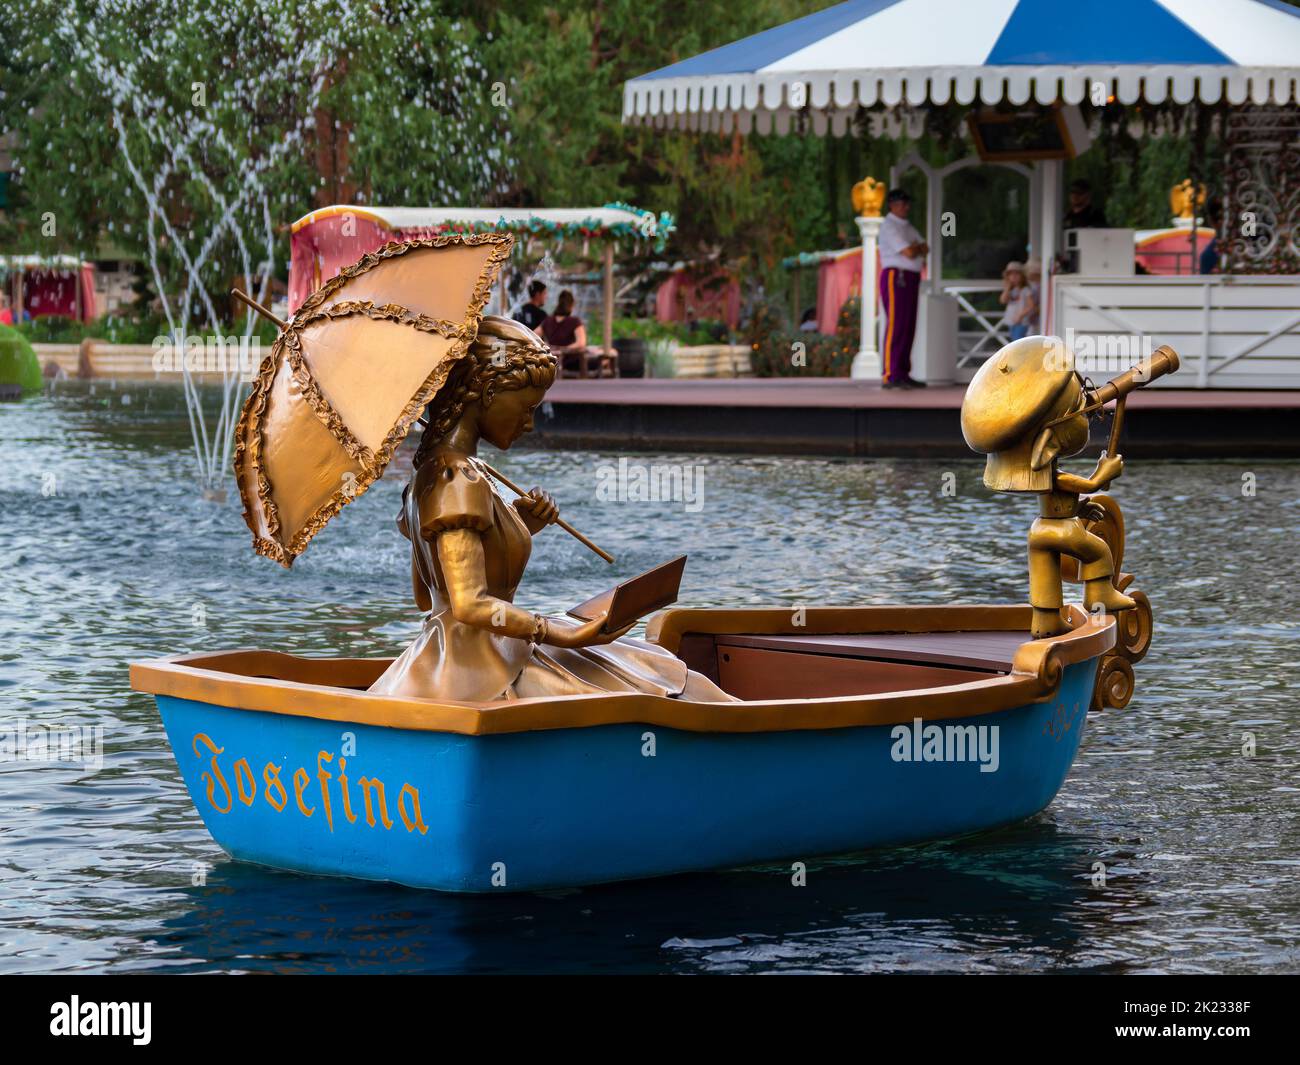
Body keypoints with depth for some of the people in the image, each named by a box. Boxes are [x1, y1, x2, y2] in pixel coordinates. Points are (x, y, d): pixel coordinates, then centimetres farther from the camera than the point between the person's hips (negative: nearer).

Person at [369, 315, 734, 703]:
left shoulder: (433, 472, 14)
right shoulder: (462, 482, -17)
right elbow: (470, 605, -23)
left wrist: (518, 526, 13)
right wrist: (567, 637, -19)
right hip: (481, 676, -10)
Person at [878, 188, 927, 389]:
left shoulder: (907, 227, 21)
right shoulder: (889, 226, -9)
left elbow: (925, 249, 13)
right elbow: (909, 252, -16)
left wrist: (915, 249, -6)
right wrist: (918, 248, 4)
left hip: (911, 279, 9)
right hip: (896, 277, -9)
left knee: (908, 327, 7)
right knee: (895, 326, -14)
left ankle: (902, 374, 9)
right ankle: (889, 375, -17)